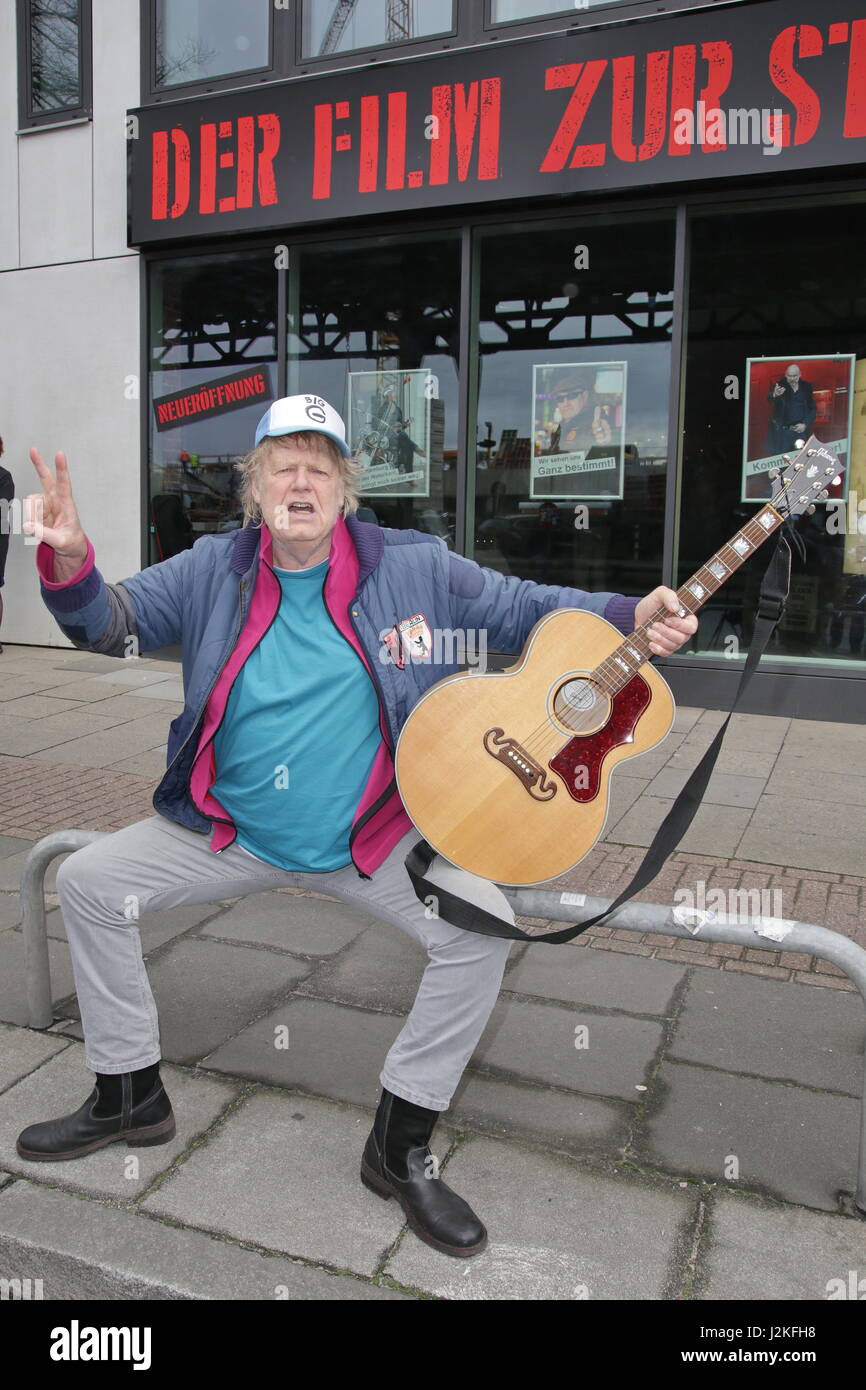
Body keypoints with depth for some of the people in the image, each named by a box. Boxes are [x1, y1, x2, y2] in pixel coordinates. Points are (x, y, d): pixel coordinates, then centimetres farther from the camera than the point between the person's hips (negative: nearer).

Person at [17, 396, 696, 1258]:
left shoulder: (414, 567, -5)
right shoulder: (214, 572, 0)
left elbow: (524, 608, 0)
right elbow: (111, 623, -2)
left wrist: (629, 618, -15)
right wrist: (69, 563, -24)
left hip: (375, 837, -2)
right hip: (227, 832, 2)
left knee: (482, 924, -22)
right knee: (86, 880, -2)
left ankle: (399, 1147, 0)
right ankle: (131, 1096, 18)